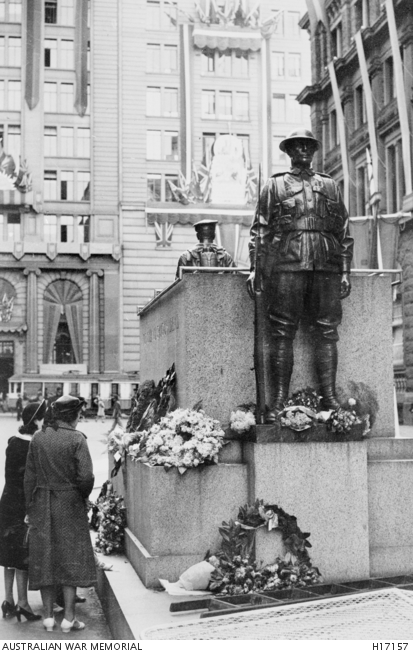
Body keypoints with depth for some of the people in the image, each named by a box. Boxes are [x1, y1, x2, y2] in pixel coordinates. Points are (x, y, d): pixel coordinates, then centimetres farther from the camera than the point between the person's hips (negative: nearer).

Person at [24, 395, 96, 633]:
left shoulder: (38, 438, 1)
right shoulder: (77, 439, -12)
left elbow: (30, 476, 3)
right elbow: (86, 477, -17)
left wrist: (30, 508, 10)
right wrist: (83, 496, 3)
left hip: (42, 505, 4)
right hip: (70, 506, -4)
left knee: (44, 559, 11)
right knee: (71, 559, 5)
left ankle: (49, 616, 15)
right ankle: (69, 618, 6)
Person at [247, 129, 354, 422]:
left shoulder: (330, 186, 20)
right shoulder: (274, 186, 13)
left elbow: (344, 233, 17)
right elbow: (259, 230, 7)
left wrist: (345, 272, 8)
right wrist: (254, 268, -3)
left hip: (326, 267, 3)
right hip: (285, 265, -2)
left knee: (327, 332, -1)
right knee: (282, 334, -5)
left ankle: (330, 398, 2)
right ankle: (279, 401, -4)